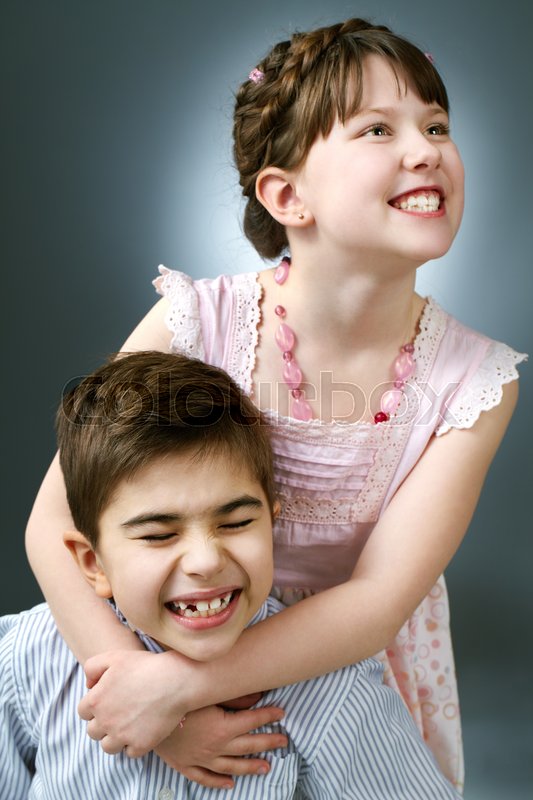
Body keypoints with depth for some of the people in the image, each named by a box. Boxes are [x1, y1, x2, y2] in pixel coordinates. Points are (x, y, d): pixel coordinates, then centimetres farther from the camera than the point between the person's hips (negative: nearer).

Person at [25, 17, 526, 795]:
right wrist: (135, 676, -34)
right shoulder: (197, 323, -24)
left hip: (360, 672, 1)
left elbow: (379, 601, -25)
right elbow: (54, 521, -22)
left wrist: (177, 685, -33)